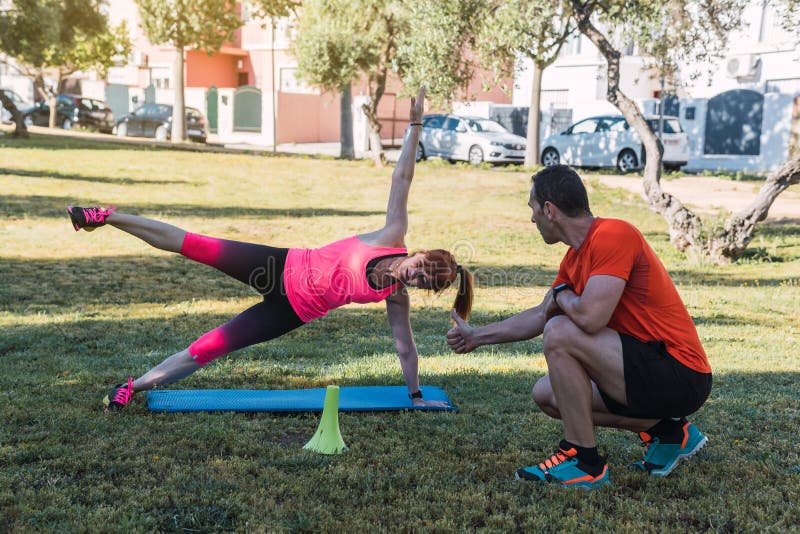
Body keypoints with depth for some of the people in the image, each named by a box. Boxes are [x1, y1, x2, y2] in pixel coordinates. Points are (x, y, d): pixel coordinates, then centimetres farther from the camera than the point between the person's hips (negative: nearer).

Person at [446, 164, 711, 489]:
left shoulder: (613, 235, -19)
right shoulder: (574, 258, 10)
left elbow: (590, 317, -30)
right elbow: (540, 315, 23)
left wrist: (561, 295, -7)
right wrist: (477, 336, 30)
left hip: (679, 376, -10)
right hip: (654, 371, 10)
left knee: (559, 334, -20)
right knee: (546, 394, 13)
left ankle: (585, 464, -9)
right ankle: (666, 432, 14)